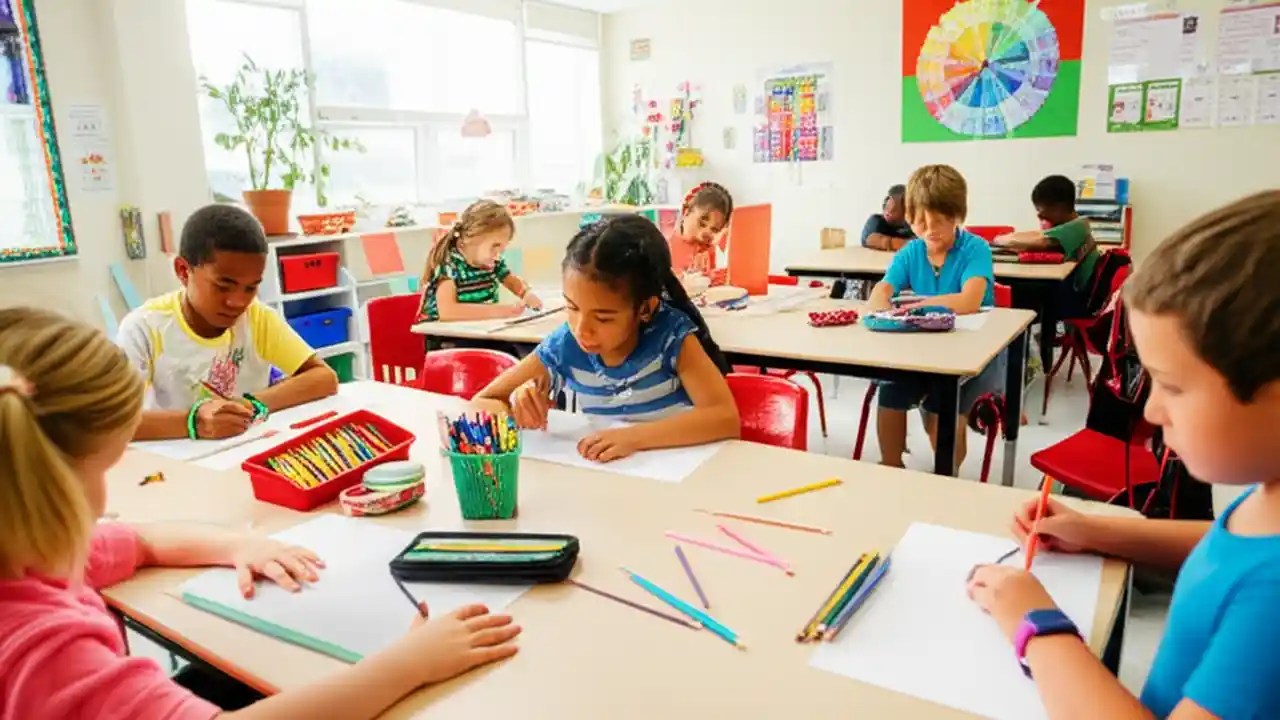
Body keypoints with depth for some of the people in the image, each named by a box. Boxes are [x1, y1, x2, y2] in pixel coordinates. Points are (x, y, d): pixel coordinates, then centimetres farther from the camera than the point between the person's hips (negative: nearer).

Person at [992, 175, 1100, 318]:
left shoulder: (1077, 227, -20)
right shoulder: (1073, 226, 10)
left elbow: (1040, 242, -34)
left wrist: (1002, 240, -23)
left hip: (1079, 302, -8)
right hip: (1074, 293, 8)